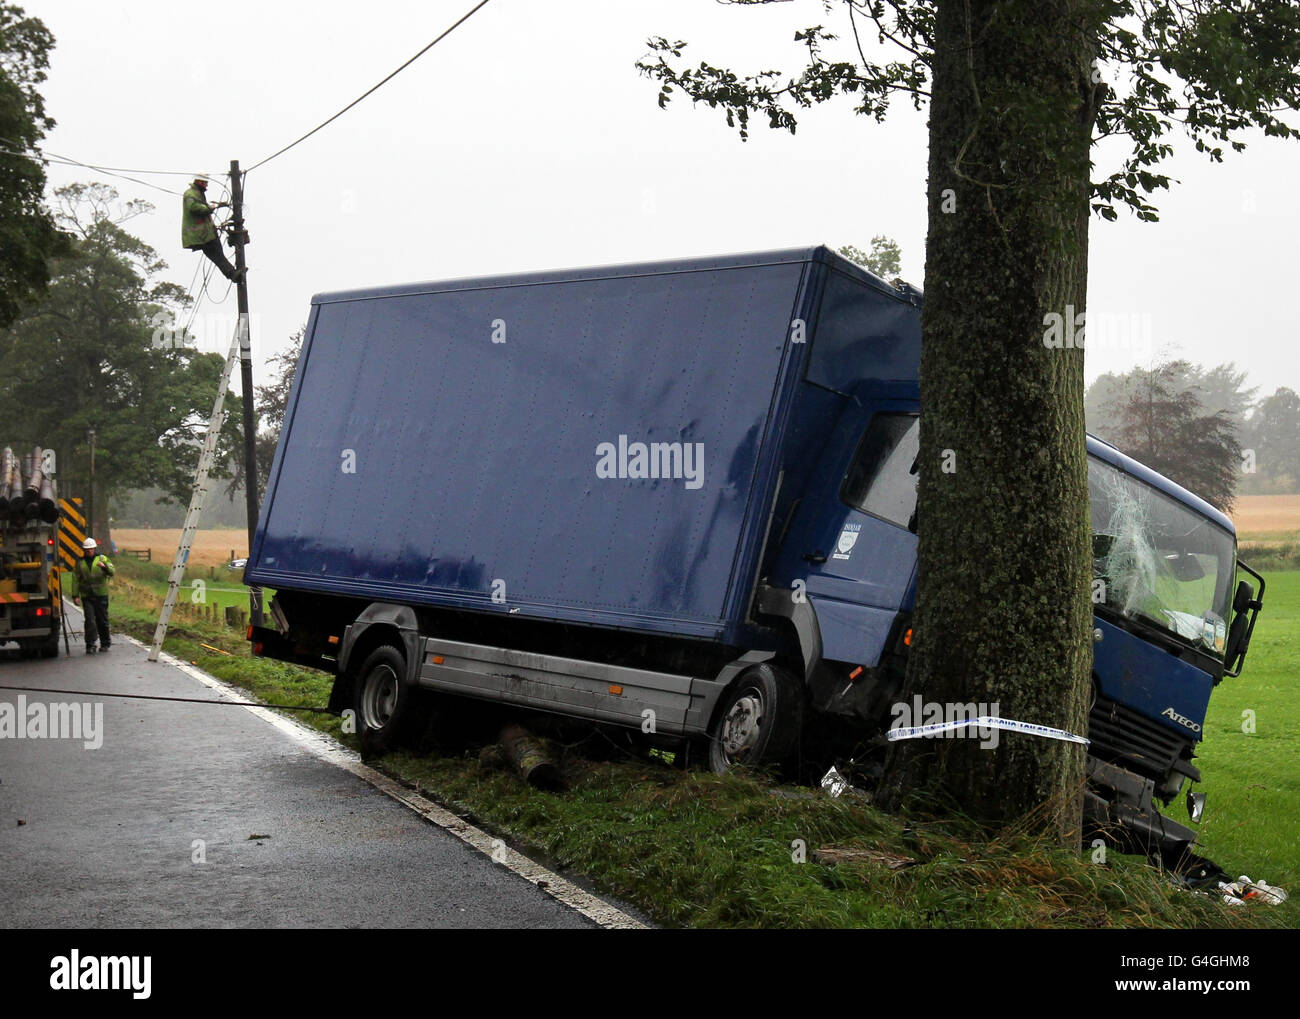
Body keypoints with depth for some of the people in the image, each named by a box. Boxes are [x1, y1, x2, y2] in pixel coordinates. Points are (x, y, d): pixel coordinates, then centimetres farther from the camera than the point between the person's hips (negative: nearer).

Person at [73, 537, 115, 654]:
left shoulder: (102, 559, 6)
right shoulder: (79, 562, 11)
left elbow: (112, 572, -7)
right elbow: (75, 579, 11)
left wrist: (104, 566, -28)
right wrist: (75, 595, 3)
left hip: (101, 595, -1)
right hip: (86, 596, 1)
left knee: (102, 620, 6)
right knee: (90, 621, -9)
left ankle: (105, 643, 21)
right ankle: (90, 646, -7)